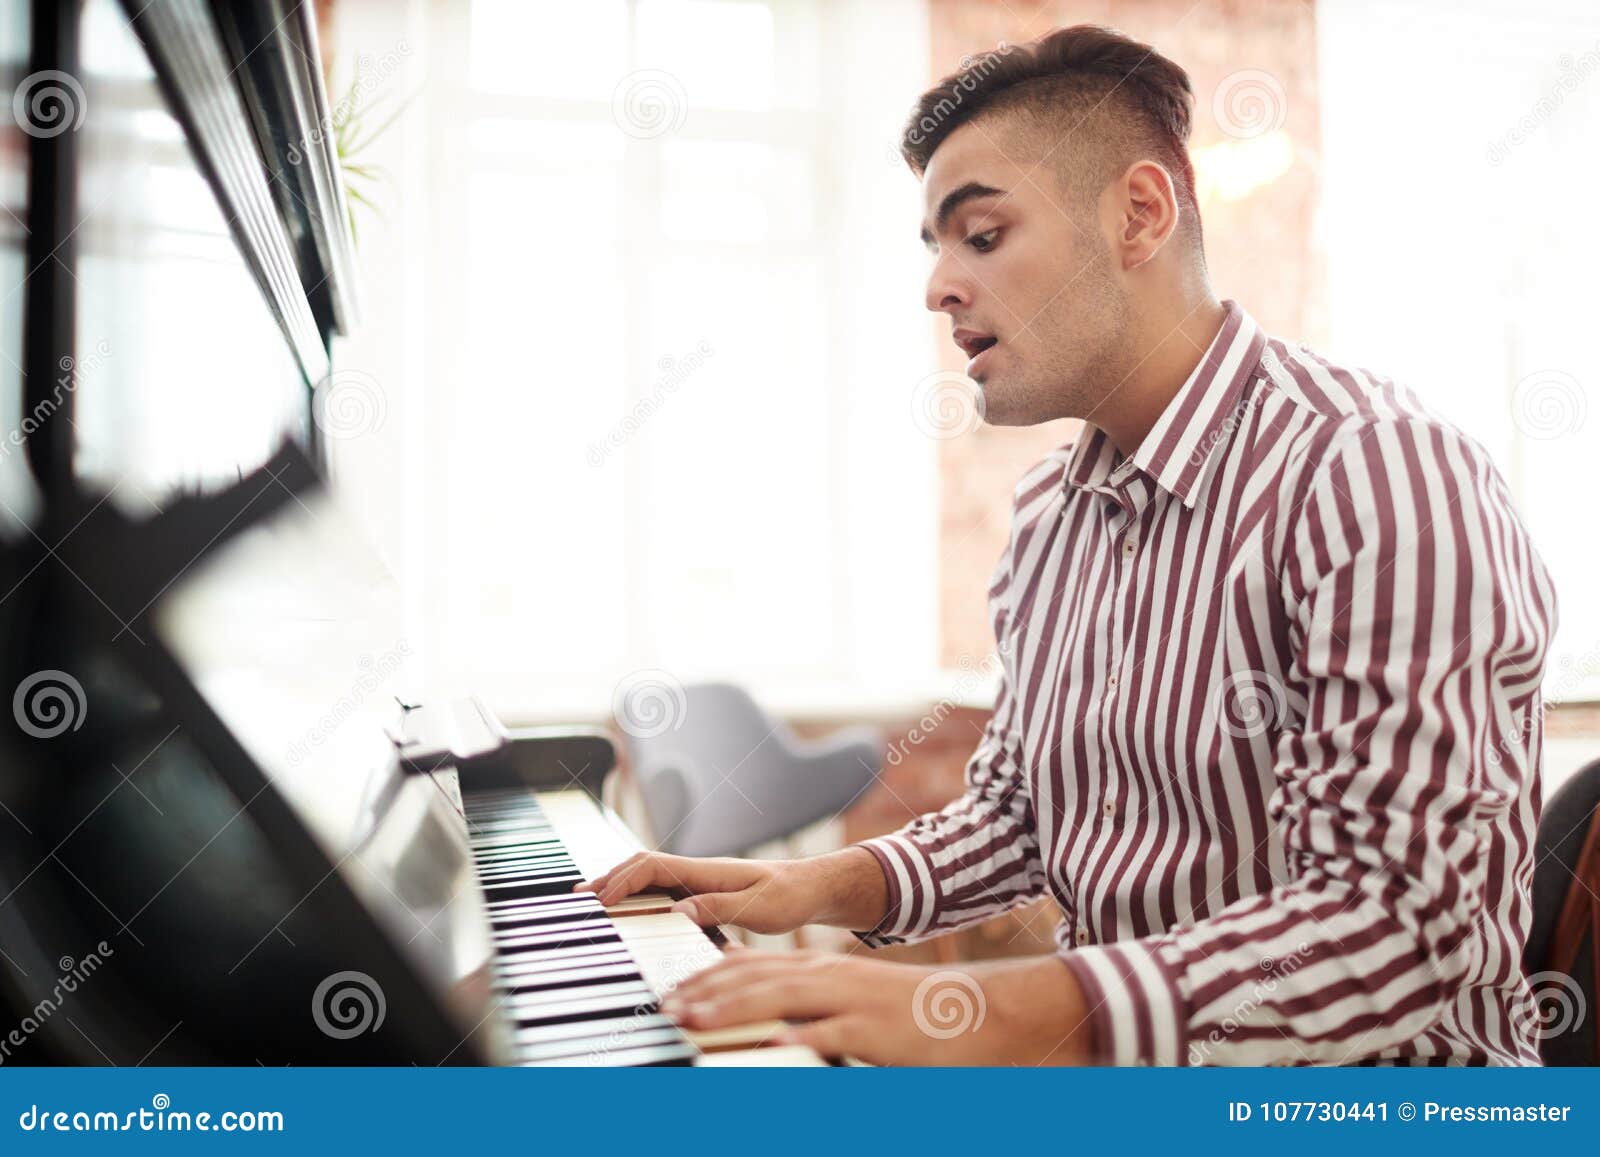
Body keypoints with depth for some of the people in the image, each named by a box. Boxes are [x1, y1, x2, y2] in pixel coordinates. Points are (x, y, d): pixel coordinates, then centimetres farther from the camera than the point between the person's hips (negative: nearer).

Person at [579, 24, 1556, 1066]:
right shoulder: (1048, 514, 7)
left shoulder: (1377, 474, -19)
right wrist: (825, 887, -2)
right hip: (1105, 1065, 6)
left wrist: (991, 1014, -35)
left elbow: (1404, 921, -26)